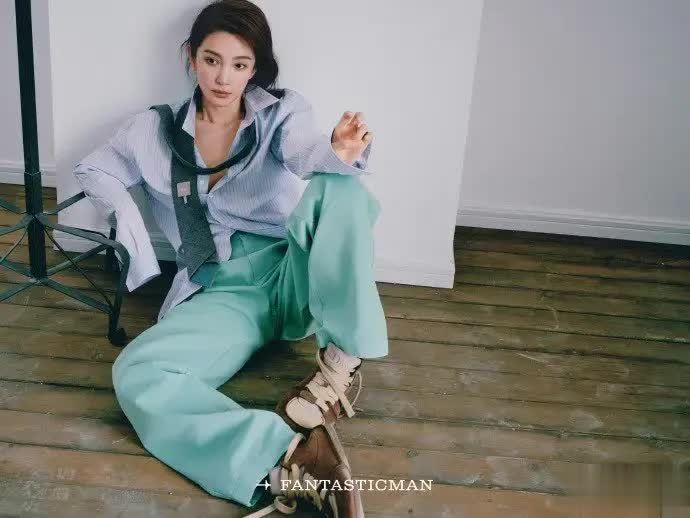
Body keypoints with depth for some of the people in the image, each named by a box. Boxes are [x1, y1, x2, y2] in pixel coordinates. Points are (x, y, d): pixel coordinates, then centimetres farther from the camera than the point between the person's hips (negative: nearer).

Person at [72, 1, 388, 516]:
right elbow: (93, 171, 20)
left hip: (295, 275, -1)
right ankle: (288, 455, -46)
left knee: (336, 187, -31)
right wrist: (128, 216, -1)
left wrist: (340, 152, -42)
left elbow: (306, 151, -17)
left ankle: (342, 363, -28)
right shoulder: (156, 130, 10)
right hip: (224, 293, 1)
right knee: (136, 376, -29)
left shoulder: (283, 111, 4)